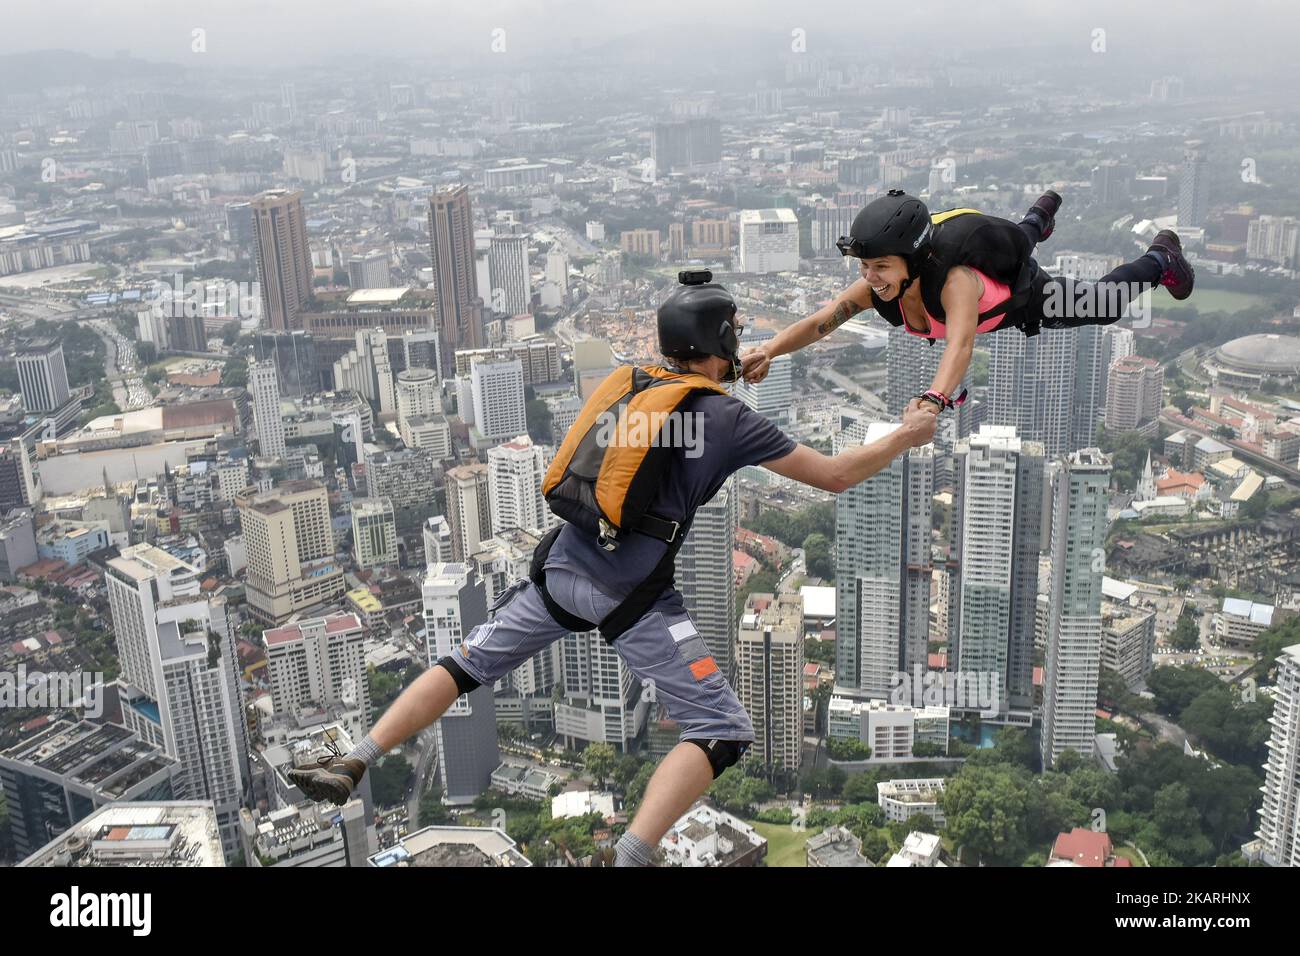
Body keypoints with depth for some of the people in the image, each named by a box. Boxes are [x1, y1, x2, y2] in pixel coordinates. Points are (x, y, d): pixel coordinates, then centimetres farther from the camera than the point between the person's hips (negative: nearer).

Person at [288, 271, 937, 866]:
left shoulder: (619, 382, 9)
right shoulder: (728, 420, -4)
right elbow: (834, 476, 3)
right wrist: (905, 437, 18)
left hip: (561, 567, 5)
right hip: (633, 600, -5)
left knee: (467, 665, 22)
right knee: (724, 734, 0)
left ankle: (354, 764, 16)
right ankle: (628, 857, -15)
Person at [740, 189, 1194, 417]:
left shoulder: (956, 282, -52)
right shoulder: (874, 288, -37)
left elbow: (961, 344, -68)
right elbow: (819, 321, -46)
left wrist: (934, 399, -86)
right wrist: (769, 350, -64)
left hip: (1025, 295, -6)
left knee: (1104, 304, 21)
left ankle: (1161, 257, 49)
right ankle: (1040, 215, 74)